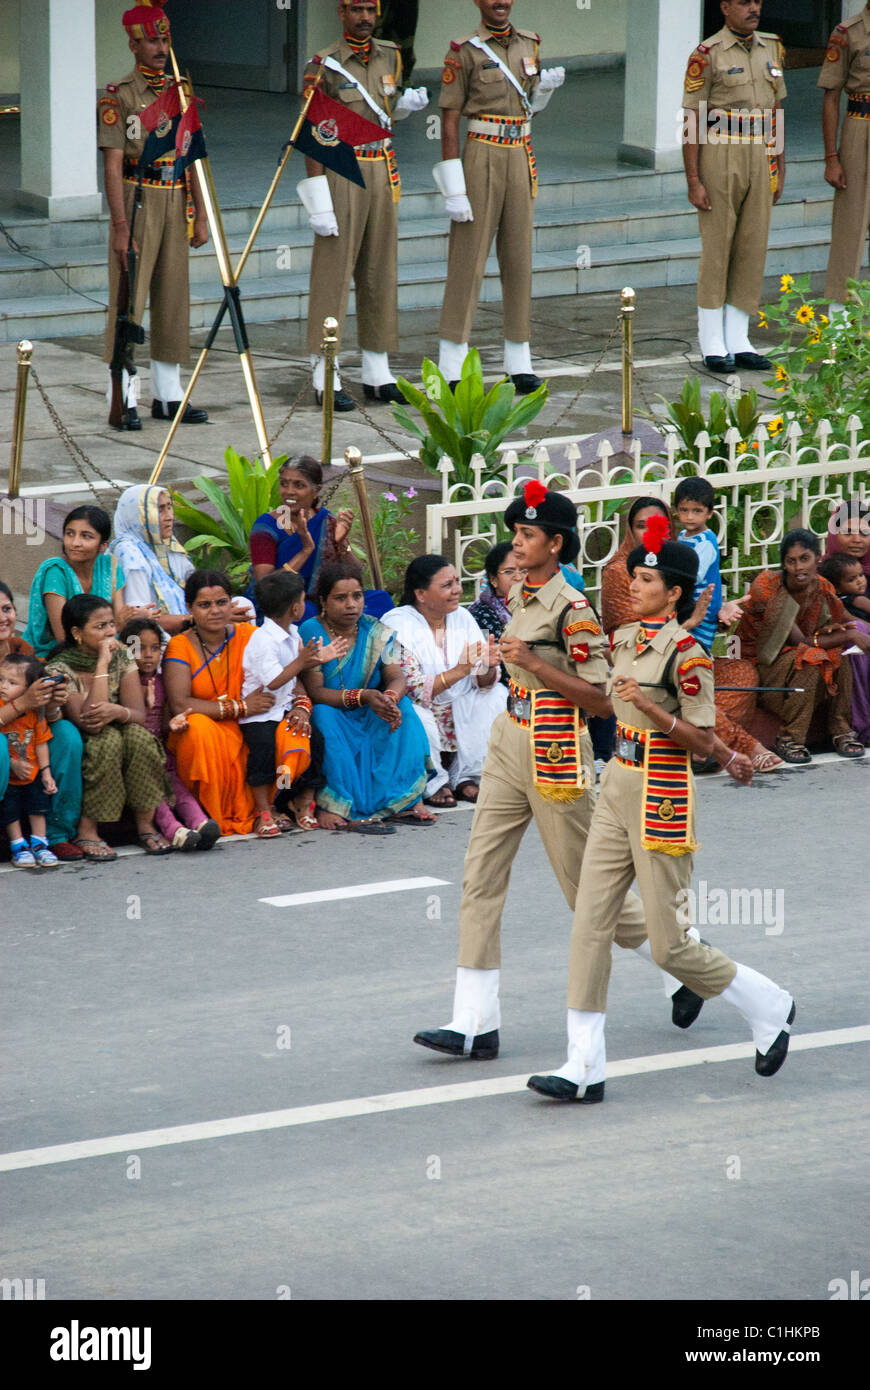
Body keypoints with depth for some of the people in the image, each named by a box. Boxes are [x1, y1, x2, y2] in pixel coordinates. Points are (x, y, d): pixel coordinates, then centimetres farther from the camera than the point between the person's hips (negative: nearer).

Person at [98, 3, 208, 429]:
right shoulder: (118, 97, -7)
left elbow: (192, 159, 14)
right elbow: (112, 165, -11)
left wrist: (201, 216, 8)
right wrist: (121, 227, -17)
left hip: (176, 205, 6)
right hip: (136, 202, -6)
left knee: (173, 300, 8)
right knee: (128, 301, -5)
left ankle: (168, 394, 15)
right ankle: (123, 399, -3)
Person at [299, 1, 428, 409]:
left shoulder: (389, 56, 7)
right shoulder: (323, 67, -12)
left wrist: (409, 103, 0)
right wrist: (319, 203, -18)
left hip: (383, 176, 6)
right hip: (341, 173, -6)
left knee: (380, 272, 10)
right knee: (333, 273, -4)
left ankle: (377, 374, 17)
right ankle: (326, 380, -2)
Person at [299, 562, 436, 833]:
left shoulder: (377, 633, 2)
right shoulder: (310, 634, -10)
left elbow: (396, 678, -9)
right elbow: (315, 692, -19)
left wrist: (390, 698, -35)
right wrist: (363, 697, -33)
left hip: (368, 720, 4)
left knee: (402, 708, -22)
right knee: (324, 715, -35)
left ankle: (407, 800, -27)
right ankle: (350, 810, -42)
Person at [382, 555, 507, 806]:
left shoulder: (462, 618, 2)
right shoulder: (396, 623, -15)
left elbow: (483, 684, -2)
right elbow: (411, 689, -23)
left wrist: (488, 667, -25)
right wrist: (459, 671, -32)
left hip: (460, 720, 5)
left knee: (498, 695, -16)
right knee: (416, 719, -36)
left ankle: (465, 776, -7)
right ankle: (432, 784, -10)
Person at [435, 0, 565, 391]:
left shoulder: (529, 45, 11)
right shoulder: (464, 52, -7)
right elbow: (449, 122, -9)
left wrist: (545, 87, -1)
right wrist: (453, 190, -14)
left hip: (521, 162, 5)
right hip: (480, 160, -5)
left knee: (519, 258, 7)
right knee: (468, 260, -4)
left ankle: (519, 363, 14)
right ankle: (452, 369, -2)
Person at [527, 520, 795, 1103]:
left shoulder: (686, 653, -14)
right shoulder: (626, 639, 9)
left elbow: (702, 743, -15)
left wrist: (653, 711, -26)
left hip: (662, 797, -7)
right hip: (617, 791, 7)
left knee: (669, 945, -2)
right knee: (590, 926, -3)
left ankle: (768, 1005, 21)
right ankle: (585, 1067, -3)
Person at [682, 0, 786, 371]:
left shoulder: (771, 49, 10)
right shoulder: (706, 55, -8)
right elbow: (691, 122, -8)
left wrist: (780, 170, 12)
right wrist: (694, 182, -12)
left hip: (760, 159, 5)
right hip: (719, 157, -5)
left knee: (752, 250, 6)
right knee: (716, 250, -1)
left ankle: (738, 342, 13)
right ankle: (712, 345, 5)